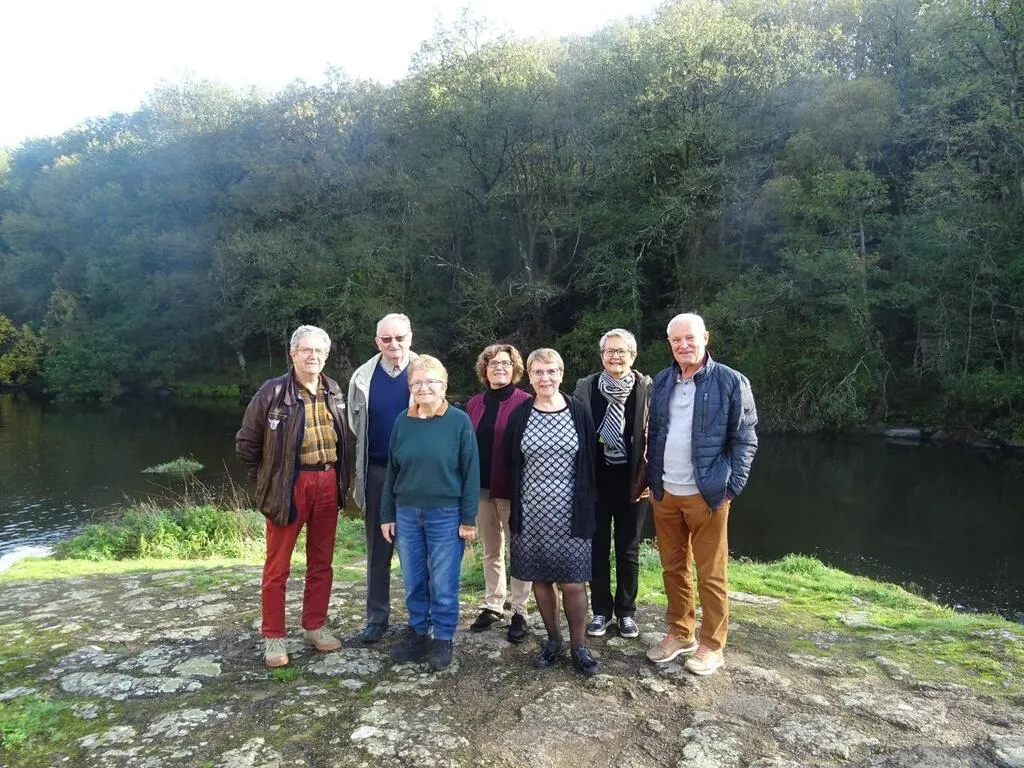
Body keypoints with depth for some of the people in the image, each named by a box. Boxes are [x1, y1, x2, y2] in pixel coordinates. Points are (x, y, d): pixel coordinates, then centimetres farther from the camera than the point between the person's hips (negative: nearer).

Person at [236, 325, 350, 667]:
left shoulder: (333, 391, 8)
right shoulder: (273, 392, -8)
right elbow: (246, 443, 0)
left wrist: (341, 480, 12)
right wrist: (267, 479, 2)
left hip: (328, 484, 5)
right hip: (290, 486, -5)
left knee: (321, 562, 14)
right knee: (278, 566, 5)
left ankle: (315, 627, 28)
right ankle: (273, 637, 17)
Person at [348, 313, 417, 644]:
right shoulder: (362, 378, 1)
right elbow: (354, 431, 6)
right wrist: (356, 478, 5)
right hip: (377, 473, 2)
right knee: (378, 549, 11)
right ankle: (377, 618, 23)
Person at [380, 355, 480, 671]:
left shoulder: (459, 421, -6)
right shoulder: (402, 422, 5)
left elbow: (471, 472, -6)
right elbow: (391, 471, 10)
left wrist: (468, 519, -8)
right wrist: (387, 515, 8)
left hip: (446, 515, -3)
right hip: (407, 514, 4)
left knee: (443, 584, 5)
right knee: (414, 582, 13)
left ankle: (443, 641, 21)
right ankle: (417, 634, 29)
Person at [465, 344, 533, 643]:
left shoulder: (525, 403, -7)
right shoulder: (474, 404, 9)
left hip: (511, 489, -5)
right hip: (481, 488, 5)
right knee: (491, 551, 15)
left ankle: (520, 612, 14)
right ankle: (493, 606, 27)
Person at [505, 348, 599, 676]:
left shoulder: (578, 413, -2)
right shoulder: (520, 415, 0)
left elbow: (590, 463, 3)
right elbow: (510, 464, 5)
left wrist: (587, 506, 0)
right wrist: (515, 509, 2)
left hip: (569, 513, -1)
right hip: (531, 513, 2)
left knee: (572, 583, 1)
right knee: (541, 579, 11)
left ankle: (579, 645, 19)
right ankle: (553, 639, 29)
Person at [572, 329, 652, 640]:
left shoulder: (646, 387, -4)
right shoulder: (585, 387, 0)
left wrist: (648, 477, -7)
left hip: (631, 481, -1)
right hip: (595, 480, 1)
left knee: (628, 550, 11)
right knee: (598, 548, 10)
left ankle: (626, 612, 27)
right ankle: (601, 611, 25)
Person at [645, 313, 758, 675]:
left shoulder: (731, 382, -6)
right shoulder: (661, 382, 8)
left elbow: (745, 440, -5)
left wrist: (730, 488, -10)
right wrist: (652, 482, 9)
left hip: (707, 495, -4)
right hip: (665, 494, 5)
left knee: (711, 575, 6)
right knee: (673, 568, 15)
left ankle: (712, 645, 21)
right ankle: (680, 633, 31)